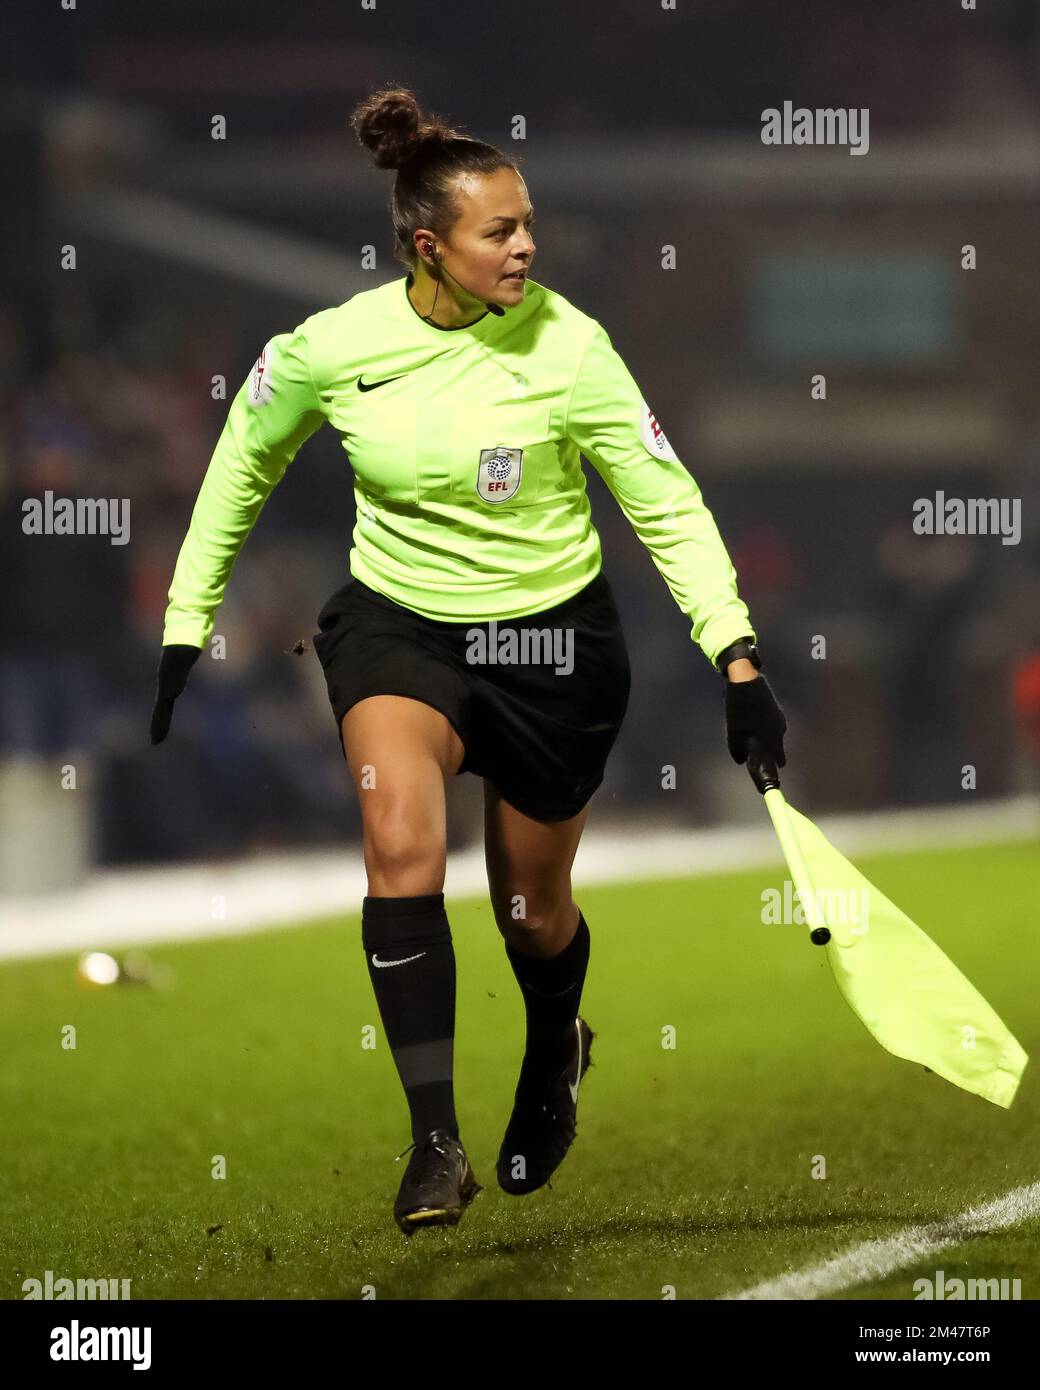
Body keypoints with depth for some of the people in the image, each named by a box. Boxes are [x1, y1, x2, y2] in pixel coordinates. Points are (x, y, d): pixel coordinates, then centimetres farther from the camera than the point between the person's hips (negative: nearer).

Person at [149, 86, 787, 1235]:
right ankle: (435, 1140, -24)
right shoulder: (332, 348, -12)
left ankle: (554, 1054, 49)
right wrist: (187, 623, 10)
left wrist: (738, 657, -21)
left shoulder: (564, 345, -17)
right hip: (397, 626, 0)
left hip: (554, 639, 0)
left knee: (533, 912, 12)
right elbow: (244, 457, 8)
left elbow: (668, 505, -13)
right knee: (402, 846, -27)